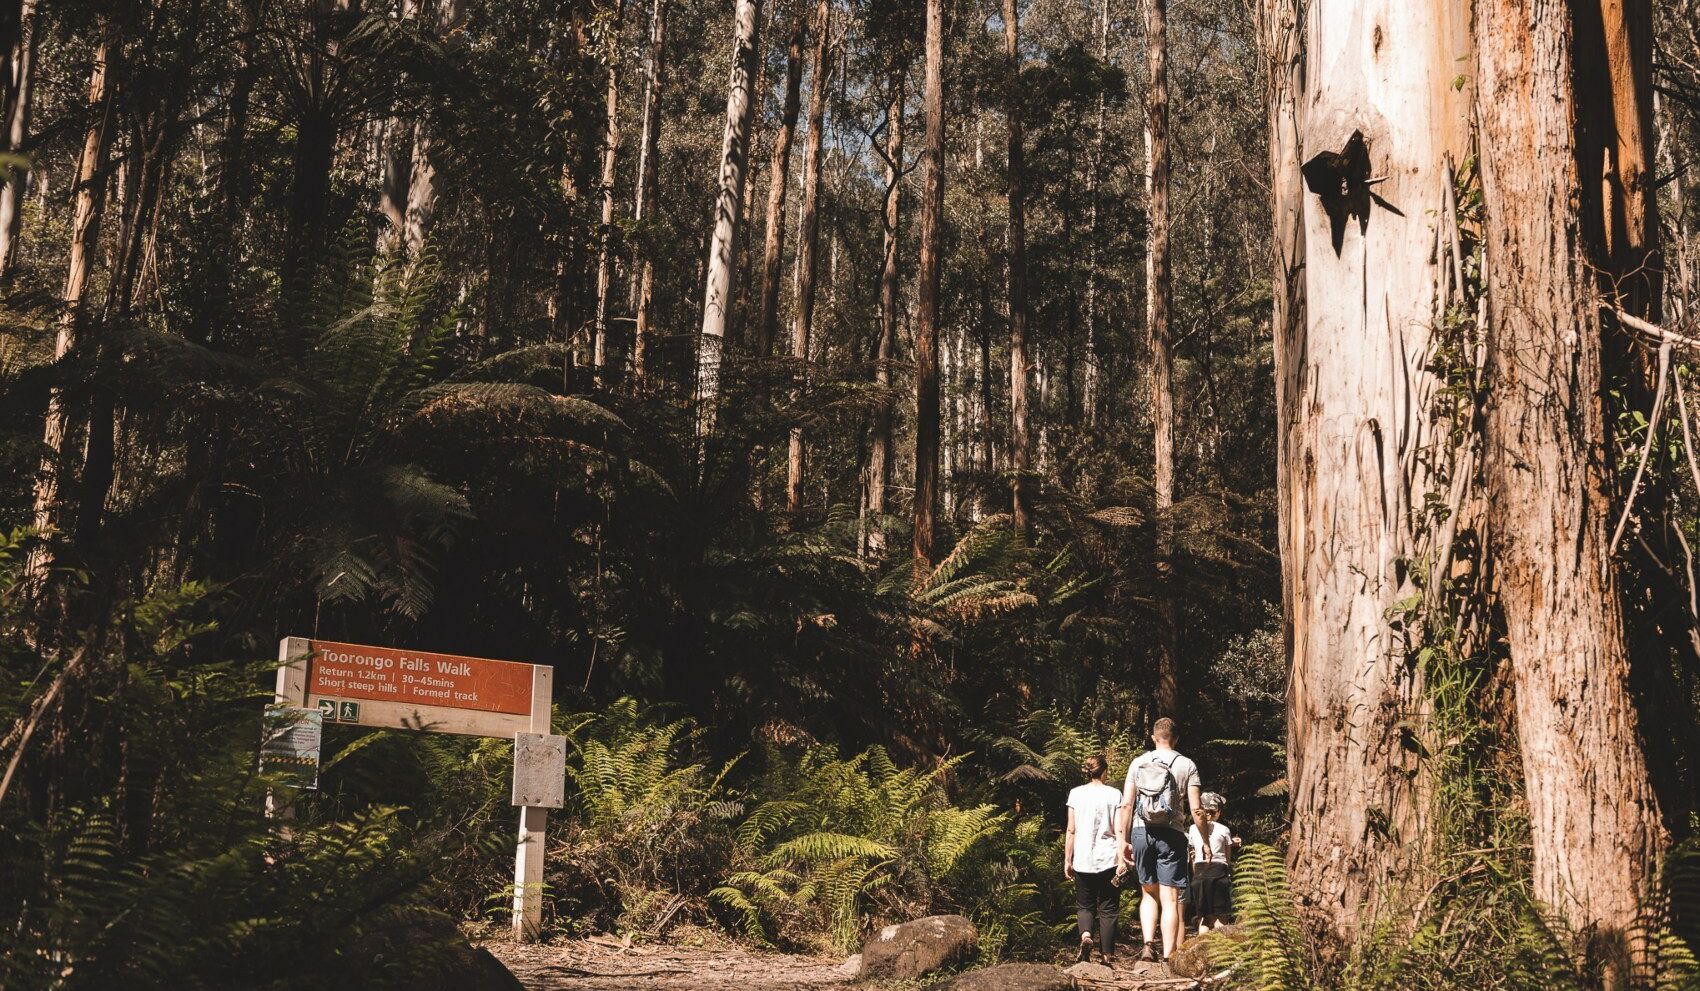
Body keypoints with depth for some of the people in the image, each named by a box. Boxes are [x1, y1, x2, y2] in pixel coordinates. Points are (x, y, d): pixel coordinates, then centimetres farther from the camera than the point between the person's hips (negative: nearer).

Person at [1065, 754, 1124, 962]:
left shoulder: (1076, 794, 0)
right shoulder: (1114, 795, -2)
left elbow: (1071, 831, 1)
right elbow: (1119, 831, -3)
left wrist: (1067, 860, 8)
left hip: (1082, 859, 1)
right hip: (1108, 859, -1)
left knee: (1084, 905, 14)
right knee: (1107, 908, 9)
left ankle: (1085, 935, -14)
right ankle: (1106, 955, 6)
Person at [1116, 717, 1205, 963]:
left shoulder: (1138, 763, 7)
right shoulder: (1186, 765, 1)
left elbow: (1126, 805, 3)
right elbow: (1196, 810, -3)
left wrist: (1124, 841, 8)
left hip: (1141, 832, 2)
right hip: (1171, 834, -2)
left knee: (1149, 893, 17)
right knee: (1170, 899, 1)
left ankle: (1148, 944, 1)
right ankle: (1168, 958, -2)